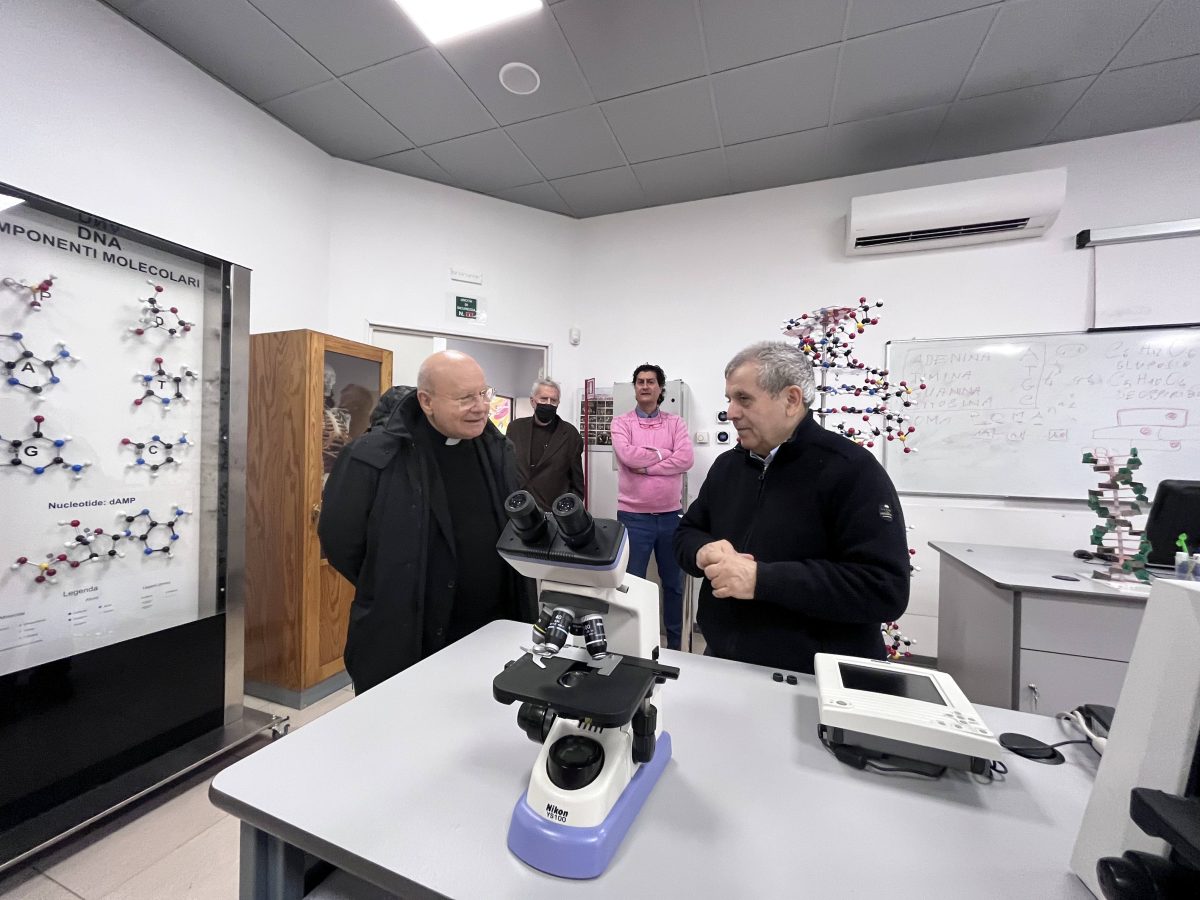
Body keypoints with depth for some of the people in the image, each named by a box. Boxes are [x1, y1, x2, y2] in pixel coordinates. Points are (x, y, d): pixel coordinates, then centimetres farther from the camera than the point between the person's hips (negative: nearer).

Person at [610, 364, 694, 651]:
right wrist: (663, 454, -9)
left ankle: (675, 644, 36)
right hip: (633, 516, -2)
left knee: (673, 583, 17)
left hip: (671, 515, 3)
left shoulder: (675, 423, 4)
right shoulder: (621, 423, 0)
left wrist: (645, 467, -15)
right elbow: (627, 455, -18)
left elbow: (685, 459, -11)